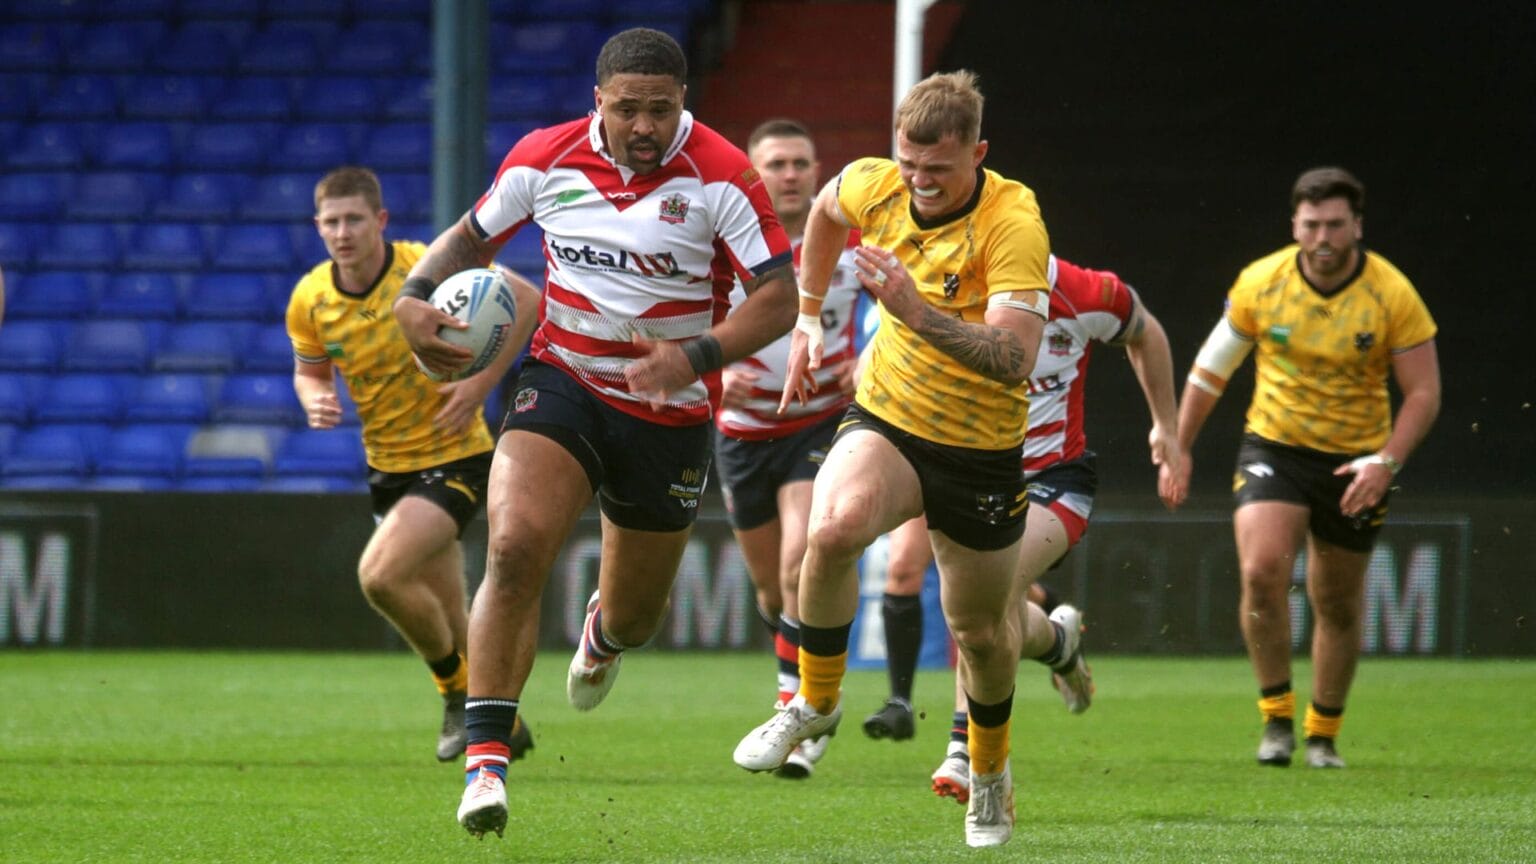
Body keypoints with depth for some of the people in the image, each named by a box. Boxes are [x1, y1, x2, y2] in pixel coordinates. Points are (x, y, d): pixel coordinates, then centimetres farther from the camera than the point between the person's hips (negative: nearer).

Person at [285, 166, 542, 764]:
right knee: (448, 620, 12)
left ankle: (459, 692, -2)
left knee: (380, 574, -24)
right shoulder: (310, 300, -5)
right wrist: (315, 400, -12)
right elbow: (309, 371, 13)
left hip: (455, 456, -6)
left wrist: (483, 382, -18)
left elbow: (525, 299, -11)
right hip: (388, 467, 6)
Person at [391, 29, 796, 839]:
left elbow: (778, 298, -16)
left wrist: (696, 356, -32)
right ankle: (485, 758, -25)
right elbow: (470, 236, 11)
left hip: (669, 411, 0)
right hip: (562, 379, 0)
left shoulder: (720, 177, -15)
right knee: (515, 546, -27)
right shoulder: (544, 159, -6)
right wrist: (414, 296, -9)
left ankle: (604, 633, 58)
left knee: (635, 615, 15)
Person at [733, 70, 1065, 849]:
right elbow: (826, 209, 17)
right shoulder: (872, 186, -10)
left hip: (981, 450, -2)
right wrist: (808, 317, 20)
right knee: (832, 527, -31)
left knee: (978, 631, 12)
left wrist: (917, 312, -46)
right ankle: (815, 701, -8)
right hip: (887, 421, 2)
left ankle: (989, 775, 45)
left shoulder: (1013, 223, -25)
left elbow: (1014, 361, -35)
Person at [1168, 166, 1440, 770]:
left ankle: (1323, 734, 27)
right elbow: (1211, 368, 7)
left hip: (1355, 462, 0)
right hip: (1273, 448, 0)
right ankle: (1276, 718, -7)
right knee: (1261, 571, -22)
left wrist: (1387, 462, -22)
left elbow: (1424, 391, -8)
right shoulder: (1259, 283, -7)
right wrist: (1179, 446, 8)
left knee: (1338, 605, 7)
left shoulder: (1393, 295, -12)